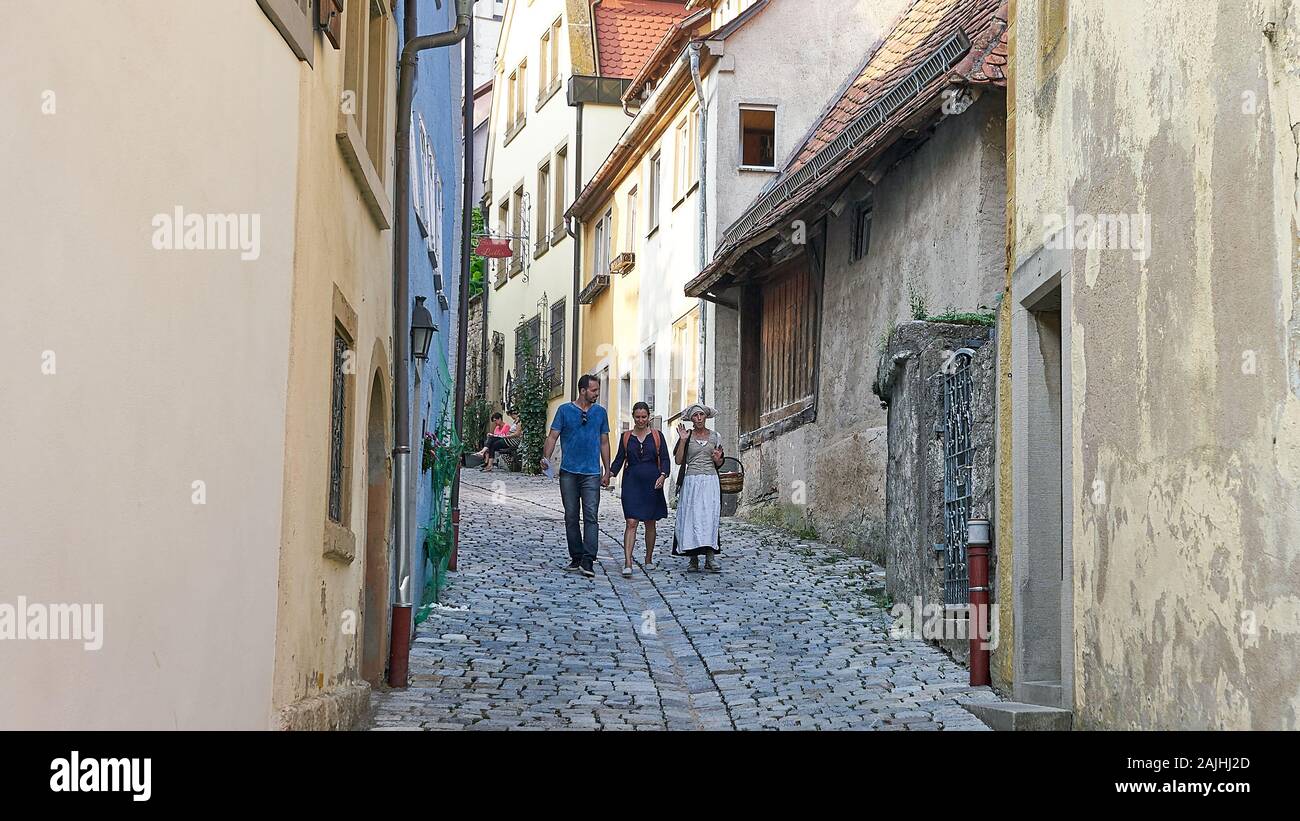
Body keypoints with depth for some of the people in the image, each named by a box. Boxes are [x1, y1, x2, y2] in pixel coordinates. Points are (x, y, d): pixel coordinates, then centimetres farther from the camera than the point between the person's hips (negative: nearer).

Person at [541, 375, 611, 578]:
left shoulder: (600, 413, 10)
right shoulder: (565, 410, 3)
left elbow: (604, 442, 15)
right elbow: (553, 436, 0)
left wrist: (607, 471, 11)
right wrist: (546, 457, -17)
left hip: (592, 473, 0)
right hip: (569, 472, 0)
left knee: (591, 516, -11)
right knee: (571, 517, 6)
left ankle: (588, 561, -15)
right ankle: (576, 558, 16)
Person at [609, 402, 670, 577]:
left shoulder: (657, 436, 5)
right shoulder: (626, 437, 8)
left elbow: (665, 458, 2)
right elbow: (619, 459, 9)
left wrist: (663, 475, -15)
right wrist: (610, 473, -8)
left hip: (652, 483, 1)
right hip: (632, 482, -1)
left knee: (650, 523, 11)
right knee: (631, 523, -12)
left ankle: (649, 559, 28)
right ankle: (627, 564, -18)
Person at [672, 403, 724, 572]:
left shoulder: (715, 436, 11)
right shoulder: (687, 436, 6)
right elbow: (678, 460, -1)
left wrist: (717, 459, -6)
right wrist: (683, 440, -9)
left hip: (710, 482, 1)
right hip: (691, 482, -1)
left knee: (710, 518, -8)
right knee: (691, 518, -4)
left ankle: (710, 559, -11)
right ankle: (693, 560, 2)